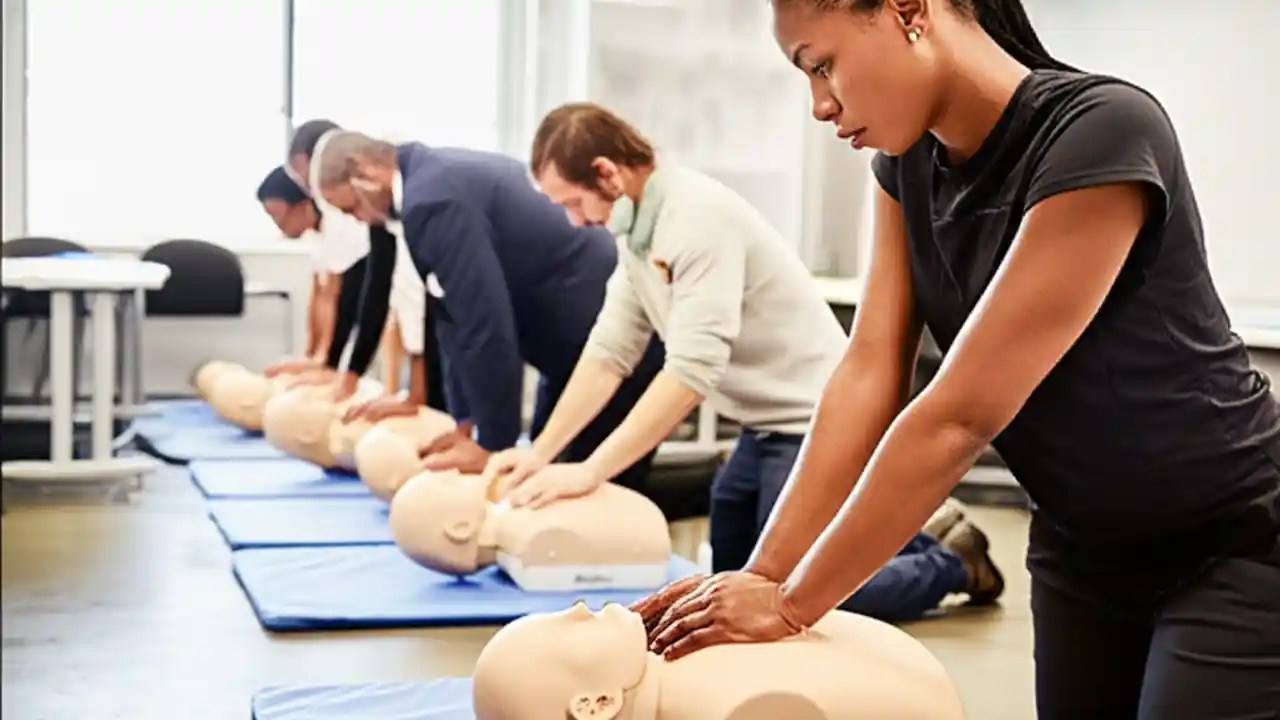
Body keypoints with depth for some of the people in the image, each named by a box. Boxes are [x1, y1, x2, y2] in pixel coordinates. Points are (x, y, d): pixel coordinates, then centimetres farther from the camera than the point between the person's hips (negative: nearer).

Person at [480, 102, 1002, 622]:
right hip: (768, 424, 10)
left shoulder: (699, 216, -25)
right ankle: (907, 538, 30)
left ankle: (953, 563, 14)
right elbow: (609, 352, 3)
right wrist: (540, 452, -6)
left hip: (813, 422, -10)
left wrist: (590, 472, -30)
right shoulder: (638, 230, 4)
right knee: (729, 580, 17)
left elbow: (691, 372, -31)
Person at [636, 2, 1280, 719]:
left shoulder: (1103, 134, -28)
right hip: (1082, 548, 6)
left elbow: (961, 415, -29)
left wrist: (792, 605, -24)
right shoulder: (908, 162, -4)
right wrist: (762, 575, -16)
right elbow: (870, 372, -9)